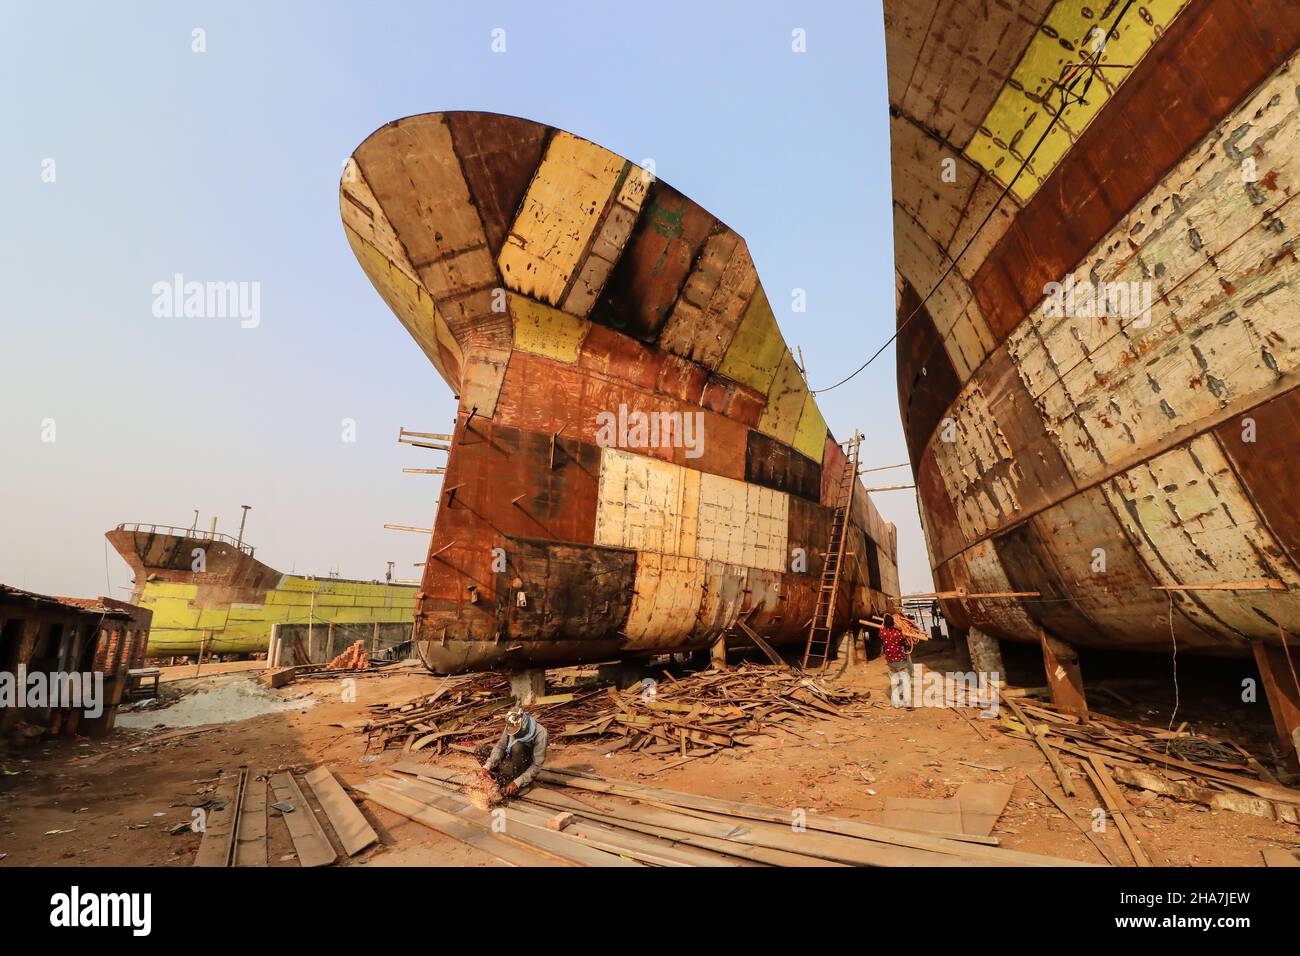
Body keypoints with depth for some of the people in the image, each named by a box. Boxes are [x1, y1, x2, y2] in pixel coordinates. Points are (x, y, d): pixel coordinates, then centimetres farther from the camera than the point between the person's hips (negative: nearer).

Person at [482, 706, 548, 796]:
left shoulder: (539, 733, -29)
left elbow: (537, 764, -27)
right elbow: (500, 746, -11)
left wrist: (517, 783, -32)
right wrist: (487, 766, -25)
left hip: (527, 765, -5)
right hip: (511, 759, 5)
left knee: (517, 747, -35)